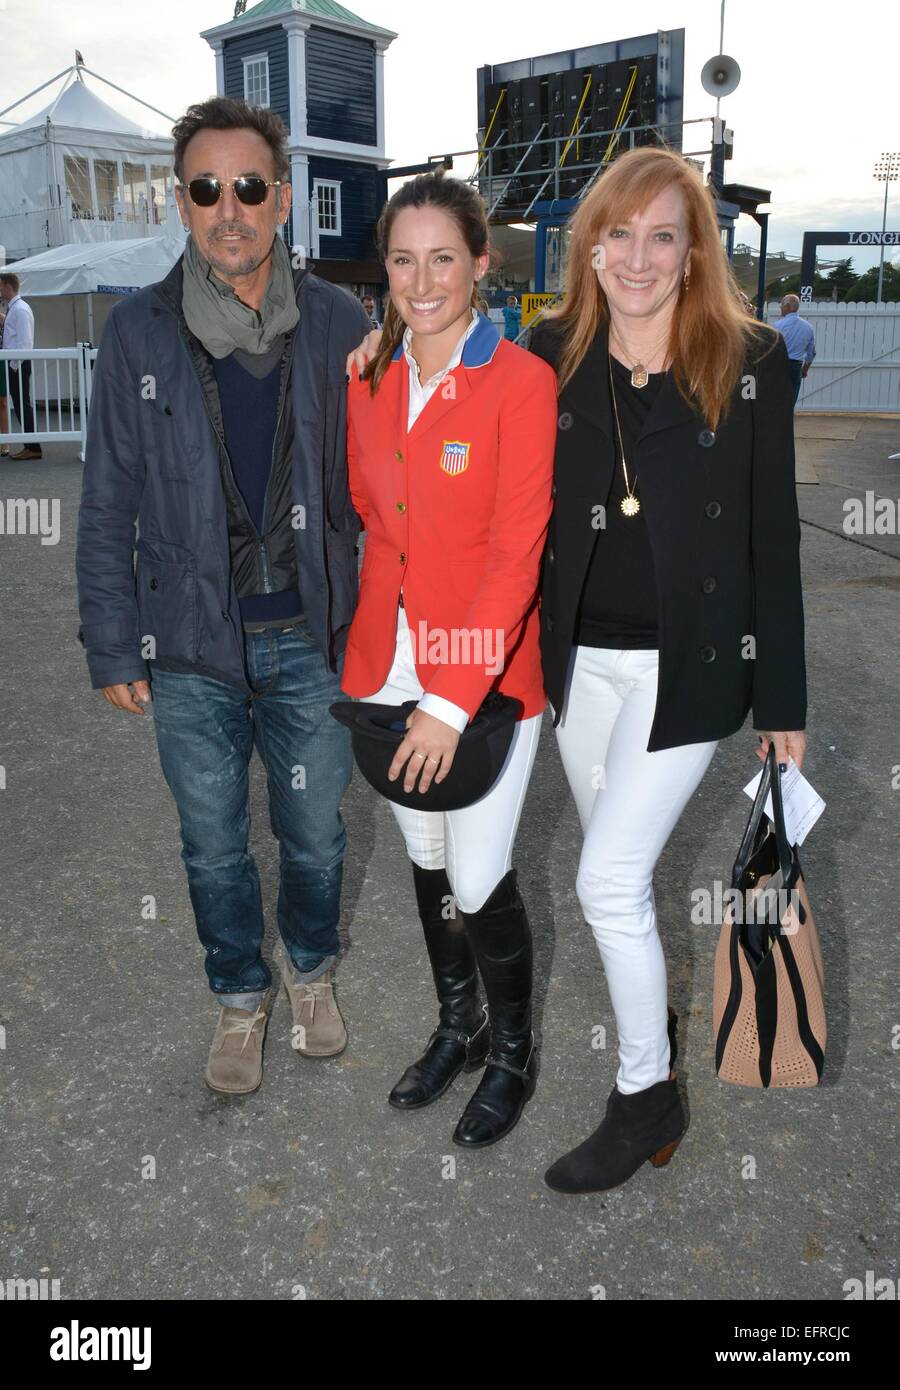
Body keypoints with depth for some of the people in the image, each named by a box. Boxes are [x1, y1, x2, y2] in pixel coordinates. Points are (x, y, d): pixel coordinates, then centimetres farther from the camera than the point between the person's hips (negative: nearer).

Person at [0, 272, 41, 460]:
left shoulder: (20, 309, -13)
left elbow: (24, 341, -19)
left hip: (19, 364, -9)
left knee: (23, 405, -7)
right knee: (20, 405, 11)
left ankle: (33, 448, -4)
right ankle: (30, 445, 15)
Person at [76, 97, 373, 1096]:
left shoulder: (337, 323, -1)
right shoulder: (138, 332, -3)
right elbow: (108, 508, 1)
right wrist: (111, 647, 0)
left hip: (312, 638, 0)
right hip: (191, 649, 0)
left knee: (315, 836, 15)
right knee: (214, 846, 14)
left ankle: (310, 968, 44)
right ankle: (240, 997, 39)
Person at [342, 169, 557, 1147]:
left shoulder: (522, 383, -12)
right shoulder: (368, 379, 6)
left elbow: (516, 555, -17)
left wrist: (452, 701, -21)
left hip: (486, 671, -5)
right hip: (387, 661, 5)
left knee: (477, 881, 2)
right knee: (426, 861, 18)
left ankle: (512, 1052, 30)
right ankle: (456, 1026, 41)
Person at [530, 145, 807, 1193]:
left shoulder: (749, 363, -6)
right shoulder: (551, 355, 2)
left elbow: (773, 537, -4)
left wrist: (782, 698, -3)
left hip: (688, 663, -4)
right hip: (580, 659, 4)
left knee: (609, 880, -6)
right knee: (620, 871, 17)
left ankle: (647, 1096, 16)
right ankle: (649, 1017, 43)